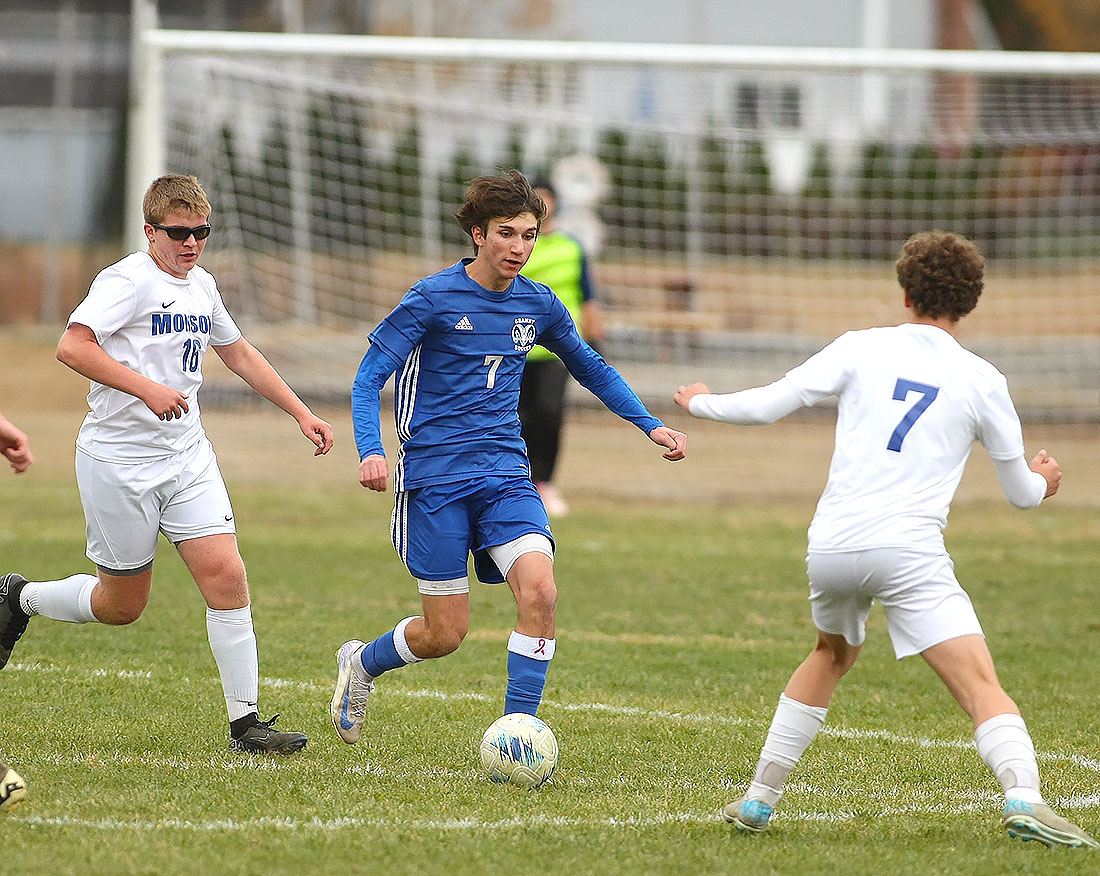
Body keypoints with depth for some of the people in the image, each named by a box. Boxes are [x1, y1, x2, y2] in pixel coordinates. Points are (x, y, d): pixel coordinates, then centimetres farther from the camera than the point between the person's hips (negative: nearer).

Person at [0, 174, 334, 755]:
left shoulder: (202, 286, 11)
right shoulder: (128, 281, -13)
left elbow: (240, 354, 27)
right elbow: (72, 346, -26)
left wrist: (301, 413, 23)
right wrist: (148, 389, -29)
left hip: (187, 457, 6)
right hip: (120, 462, -6)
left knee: (226, 576, -9)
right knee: (123, 605, 4)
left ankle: (245, 723, -6)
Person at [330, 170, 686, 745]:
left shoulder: (537, 304, 7)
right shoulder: (434, 298, -8)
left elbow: (592, 369, 24)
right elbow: (369, 379, -8)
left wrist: (651, 426, 16)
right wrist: (371, 453, -24)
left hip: (505, 475, 4)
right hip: (435, 477, -4)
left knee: (539, 589, -21)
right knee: (445, 633, -2)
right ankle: (361, 663, 31)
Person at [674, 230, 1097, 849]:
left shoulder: (862, 348, 8)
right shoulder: (982, 380, 7)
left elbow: (766, 406, 8)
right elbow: (1021, 491, 16)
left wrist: (701, 403, 28)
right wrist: (1042, 483, 41)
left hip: (830, 550, 4)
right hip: (909, 553, -3)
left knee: (833, 654, 30)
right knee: (981, 685, -9)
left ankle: (760, 798, 32)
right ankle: (1024, 798, -35)